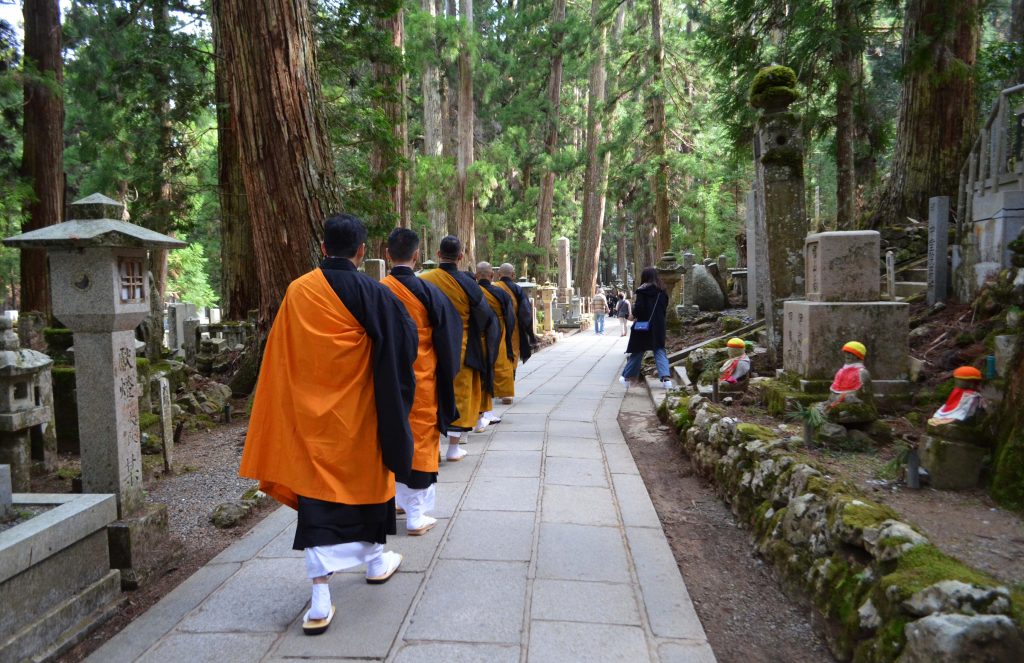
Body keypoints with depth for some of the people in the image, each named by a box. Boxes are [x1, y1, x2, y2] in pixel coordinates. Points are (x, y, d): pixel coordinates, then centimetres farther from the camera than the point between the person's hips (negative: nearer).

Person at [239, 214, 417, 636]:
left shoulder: (298, 292, -5)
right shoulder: (374, 294, -11)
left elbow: (281, 362, 1)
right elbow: (405, 342, -5)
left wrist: (294, 408, 11)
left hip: (311, 414, 1)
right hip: (360, 413, -1)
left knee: (317, 491, 3)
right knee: (368, 476, 20)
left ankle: (320, 601, -2)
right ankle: (375, 560, 39)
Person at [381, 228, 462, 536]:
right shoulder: (428, 293, -12)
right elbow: (447, 341, -6)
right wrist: (446, 380, 8)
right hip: (422, 383, -3)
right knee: (420, 442, 5)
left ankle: (392, 499, 33)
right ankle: (417, 515, 11)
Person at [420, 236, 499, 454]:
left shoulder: (423, 280, -7)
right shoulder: (467, 284, -11)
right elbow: (486, 318, -2)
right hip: (460, 350, -1)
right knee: (459, 394, 9)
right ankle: (453, 448, 13)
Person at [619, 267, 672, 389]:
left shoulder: (642, 290, -9)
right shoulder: (662, 291, 7)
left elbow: (639, 307, -16)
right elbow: (665, 309, 10)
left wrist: (634, 314, 3)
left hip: (643, 326, -3)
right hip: (658, 326, 3)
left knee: (637, 352, 8)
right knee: (659, 351, 5)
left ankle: (626, 377, 21)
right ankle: (665, 378, -12)